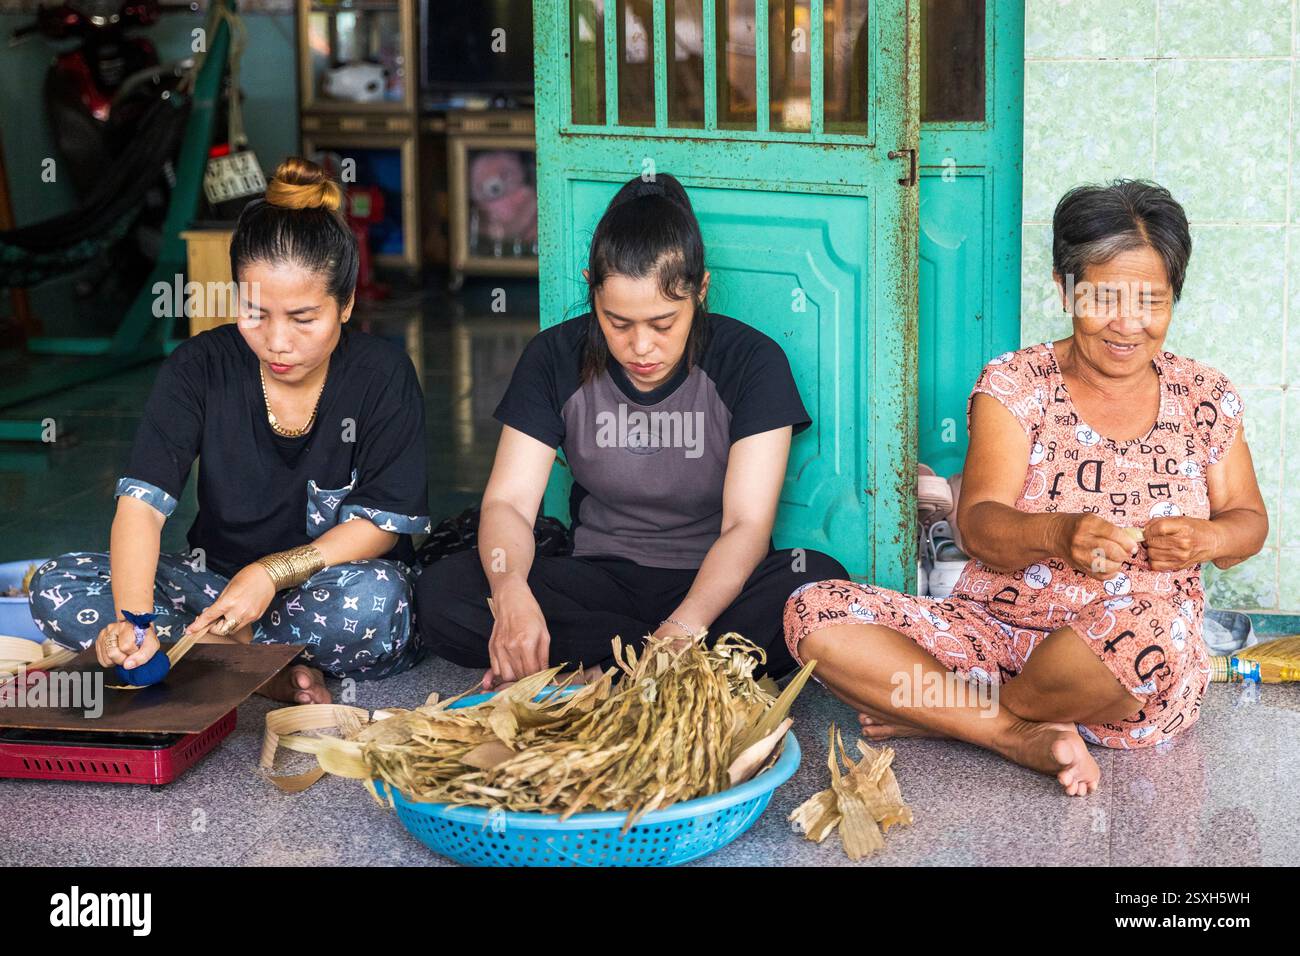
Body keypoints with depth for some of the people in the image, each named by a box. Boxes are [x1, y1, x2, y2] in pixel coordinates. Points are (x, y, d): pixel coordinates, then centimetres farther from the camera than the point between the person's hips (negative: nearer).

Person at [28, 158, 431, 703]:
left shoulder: (381, 375, -11)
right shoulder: (201, 367, -7)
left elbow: (382, 521, -13)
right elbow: (143, 500, -18)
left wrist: (270, 573, -26)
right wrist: (131, 617, -36)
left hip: (330, 584, -3)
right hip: (215, 577, 3)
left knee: (374, 600, -39)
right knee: (56, 590, -19)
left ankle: (201, 647, -19)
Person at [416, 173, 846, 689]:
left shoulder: (751, 361, -10)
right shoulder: (556, 358, -4)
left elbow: (747, 524, -17)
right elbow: (508, 500, -10)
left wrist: (686, 624, -36)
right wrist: (511, 592, -33)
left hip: (713, 584, -2)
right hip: (599, 579, 3)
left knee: (821, 583, -34)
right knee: (441, 593, -25)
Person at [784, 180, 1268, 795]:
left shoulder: (1205, 398, 7)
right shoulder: (1014, 386, 0)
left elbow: (1249, 520, 14)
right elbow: (978, 526, -11)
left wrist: (1208, 538, -13)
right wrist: (1059, 534, -35)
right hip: (992, 631, 0)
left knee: (1149, 626, -40)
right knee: (814, 612, -21)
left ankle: (941, 713, -13)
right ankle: (1022, 735, -27)